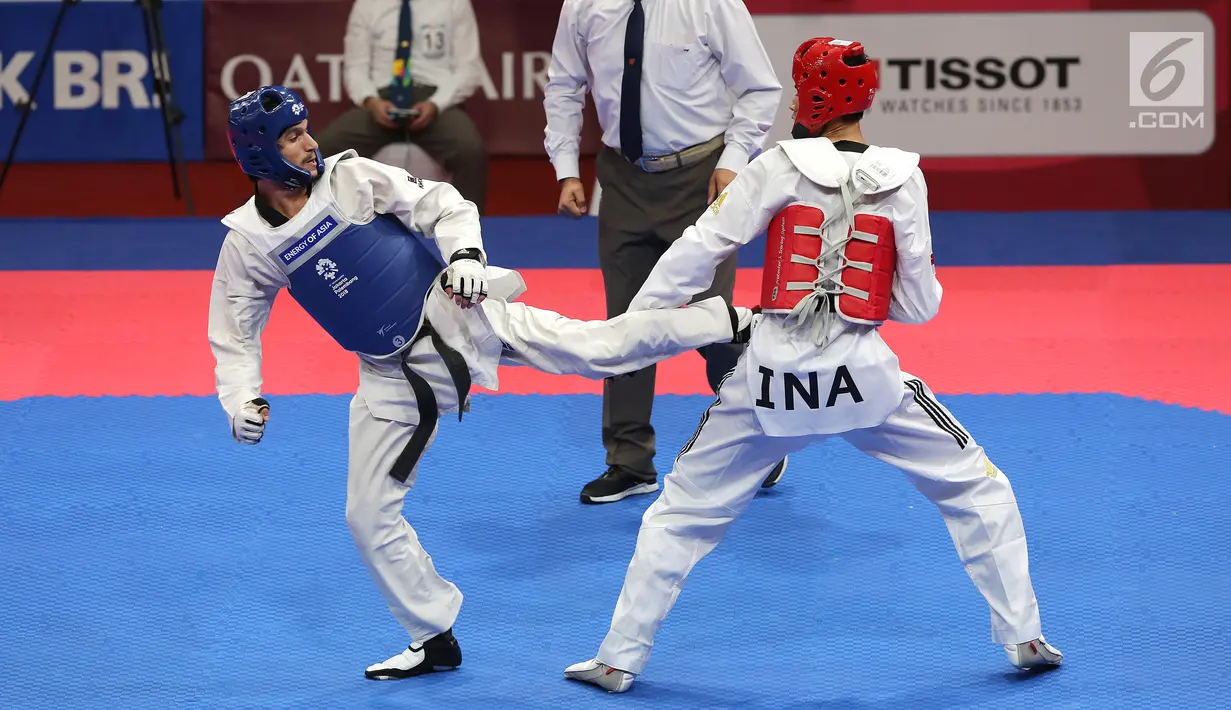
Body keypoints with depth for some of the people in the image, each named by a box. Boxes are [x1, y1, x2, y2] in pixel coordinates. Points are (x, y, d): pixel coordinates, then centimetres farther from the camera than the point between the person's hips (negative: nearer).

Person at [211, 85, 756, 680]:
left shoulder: (351, 178, -9)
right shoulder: (247, 244, -5)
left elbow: (442, 207, -6)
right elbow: (235, 336, 4)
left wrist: (465, 254, -25)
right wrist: (241, 403, -12)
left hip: (450, 313, -3)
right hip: (393, 373, 3)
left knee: (596, 346, -14)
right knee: (369, 512, 2)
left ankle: (736, 322, -5)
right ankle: (435, 639, 16)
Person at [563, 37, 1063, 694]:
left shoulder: (780, 168, -4)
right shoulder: (902, 179, -1)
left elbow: (699, 251, -5)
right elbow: (919, 305, 2)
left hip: (772, 375, 0)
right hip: (862, 375, 0)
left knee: (682, 512, 14)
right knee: (976, 489, 17)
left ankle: (619, 659, 13)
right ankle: (1023, 638, 13)